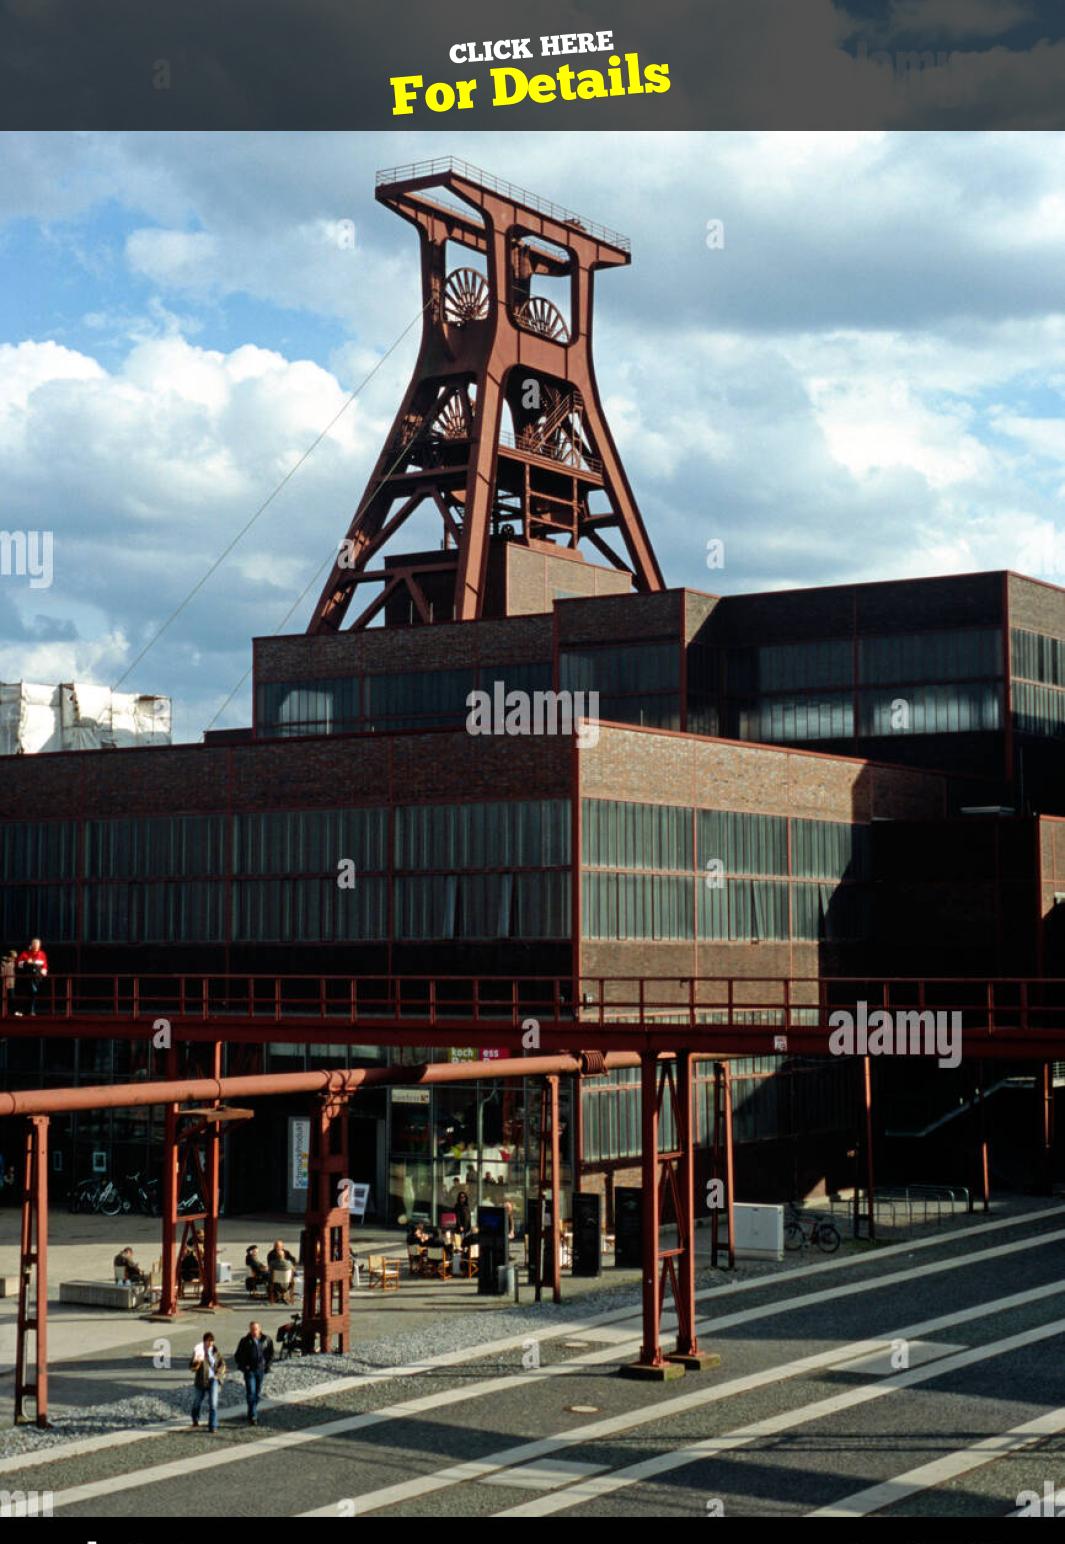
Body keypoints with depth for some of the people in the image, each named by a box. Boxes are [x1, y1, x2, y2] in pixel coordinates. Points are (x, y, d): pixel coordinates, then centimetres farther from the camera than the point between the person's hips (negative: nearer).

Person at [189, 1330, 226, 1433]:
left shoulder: (216, 1352, 1)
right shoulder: (199, 1351, -7)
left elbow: (222, 1364, 13)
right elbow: (192, 1366, -13)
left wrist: (218, 1374, -1)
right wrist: (197, 1362, -33)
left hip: (213, 1380, 0)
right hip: (201, 1381, 0)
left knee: (213, 1404, -12)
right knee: (197, 1402, 18)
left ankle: (213, 1427, -9)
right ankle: (195, 1419, 47)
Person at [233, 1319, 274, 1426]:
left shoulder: (266, 1340, -1)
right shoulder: (245, 1341, -7)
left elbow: (271, 1353, 13)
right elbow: (238, 1356, 1)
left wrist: (267, 1365, 2)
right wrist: (243, 1366, -10)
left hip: (261, 1370, 3)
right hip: (250, 1370, -3)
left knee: (257, 1393, 11)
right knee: (251, 1393, -11)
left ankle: (252, 1414, 26)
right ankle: (253, 1417, -12)